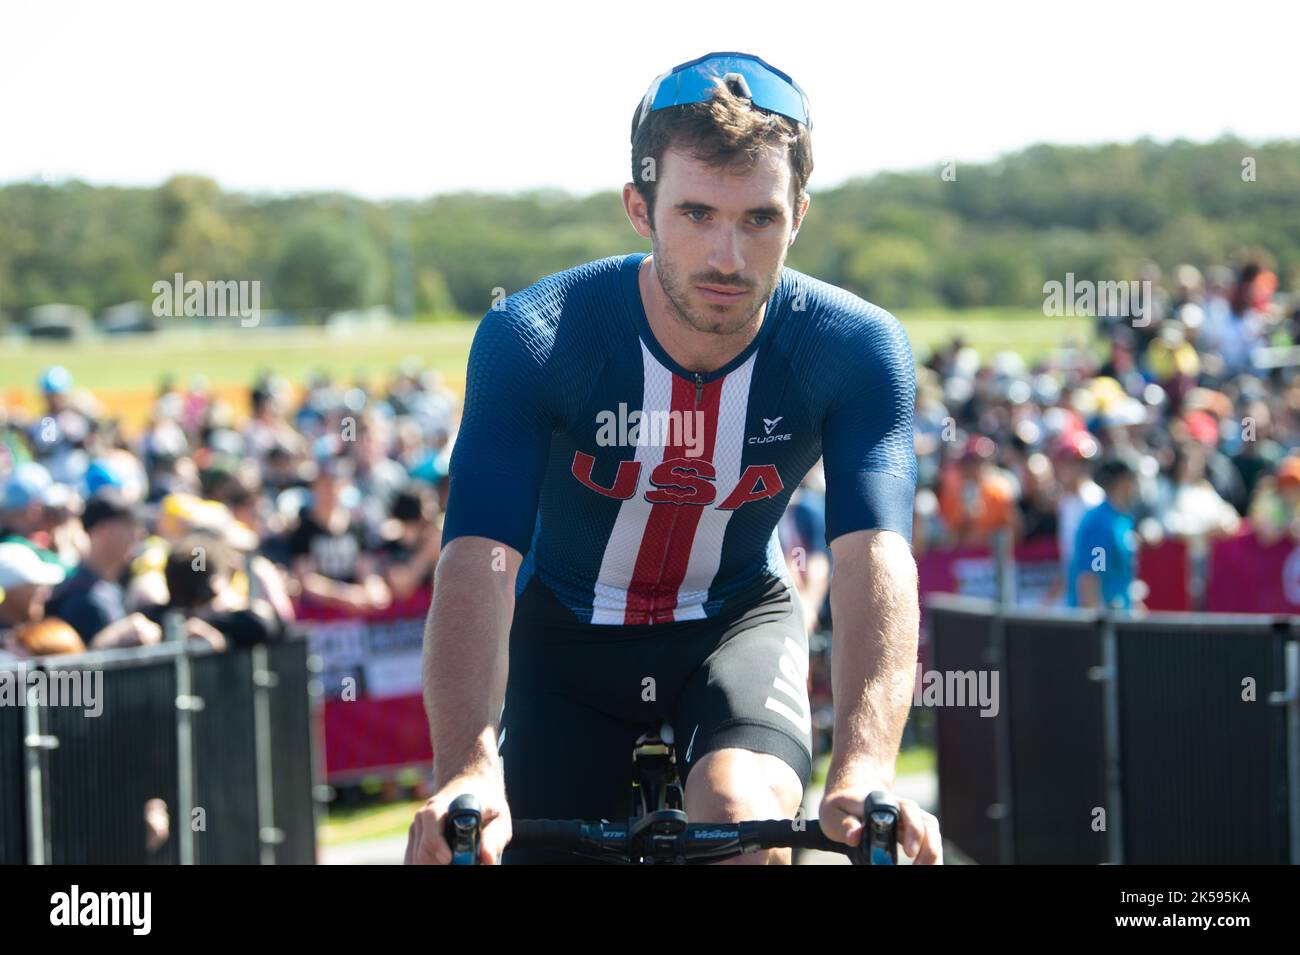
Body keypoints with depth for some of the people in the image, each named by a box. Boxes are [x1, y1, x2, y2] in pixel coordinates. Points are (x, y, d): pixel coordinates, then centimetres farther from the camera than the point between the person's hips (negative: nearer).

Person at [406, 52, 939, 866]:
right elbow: (478, 563, -38)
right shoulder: (533, 338, -28)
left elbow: (876, 562, -36)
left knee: (744, 820, -29)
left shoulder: (857, 349, -25)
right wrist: (468, 772, -54)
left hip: (737, 623, 0)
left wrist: (863, 775, -54)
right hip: (569, 636, 0)